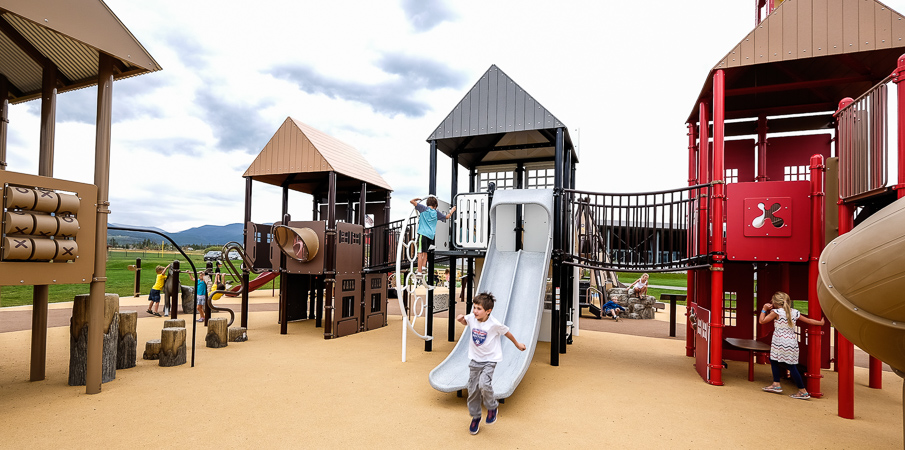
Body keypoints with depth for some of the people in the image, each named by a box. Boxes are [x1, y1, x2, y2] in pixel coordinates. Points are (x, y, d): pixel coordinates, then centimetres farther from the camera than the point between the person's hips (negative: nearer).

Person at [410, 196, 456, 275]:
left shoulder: (424, 208, 0)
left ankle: (419, 272, -11)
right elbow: (447, 216, 27)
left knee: (420, 253, -7)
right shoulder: (436, 213, 12)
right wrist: (452, 211, 44)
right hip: (431, 235, 4)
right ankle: (423, 267, 12)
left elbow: (412, 201, -4)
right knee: (425, 252, 22)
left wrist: (418, 199, 17)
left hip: (423, 233, -4)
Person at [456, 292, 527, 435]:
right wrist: (461, 319, -9)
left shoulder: (494, 324, -21)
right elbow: (465, 321, 14)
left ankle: (492, 407, 6)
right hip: (475, 359, 4)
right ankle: (475, 417, 32)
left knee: (484, 384, -24)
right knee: (472, 390, 8)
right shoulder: (472, 318, -10)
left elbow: (506, 332, -3)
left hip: (490, 360, -4)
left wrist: (517, 344, 12)